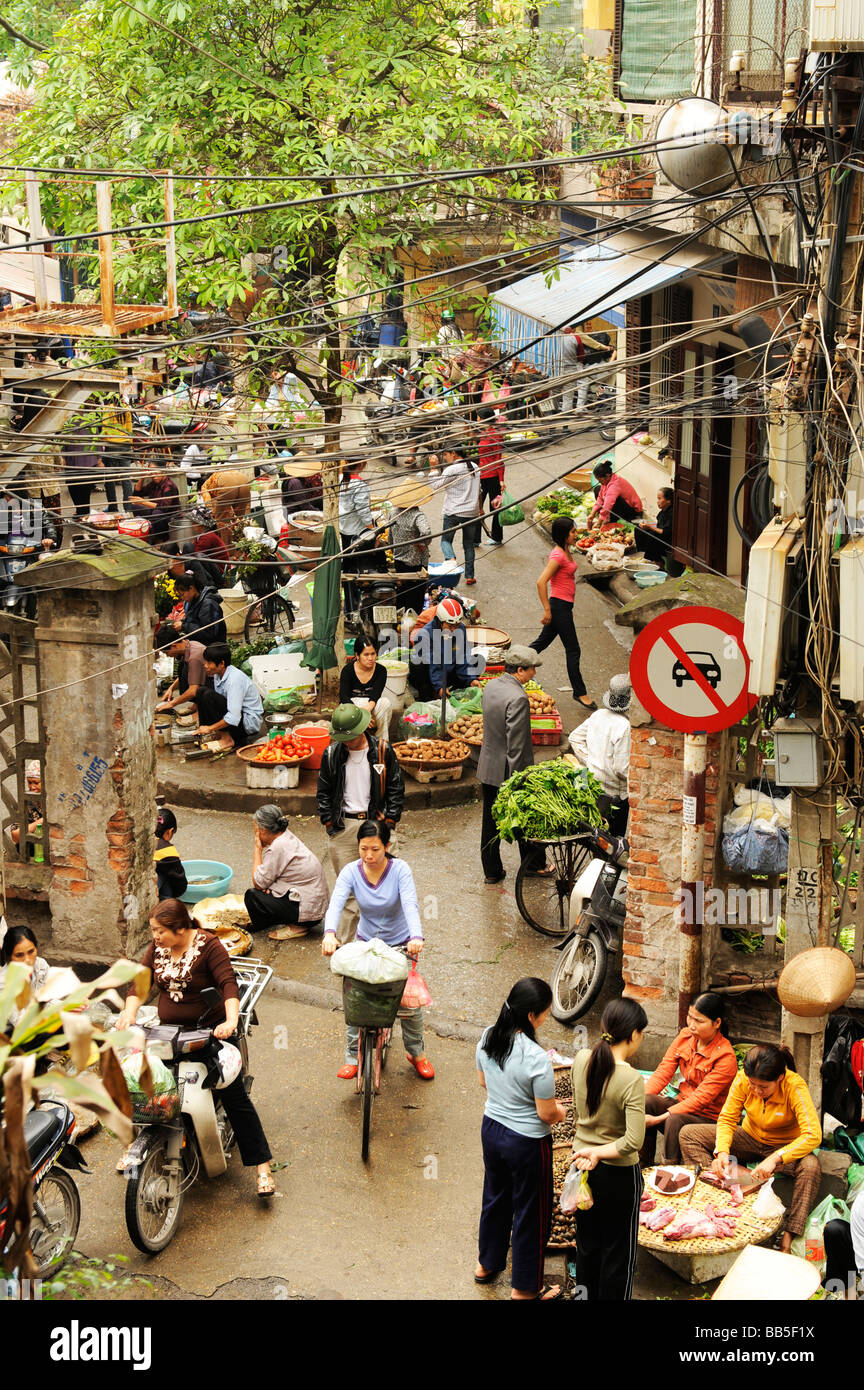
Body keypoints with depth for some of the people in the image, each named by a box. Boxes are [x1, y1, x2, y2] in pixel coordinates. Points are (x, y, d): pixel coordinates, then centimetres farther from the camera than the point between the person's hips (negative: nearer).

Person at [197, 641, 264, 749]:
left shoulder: (235, 679, -25)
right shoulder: (218, 675, 2)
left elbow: (234, 717, -30)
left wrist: (210, 728, -22)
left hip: (250, 723, -9)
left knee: (208, 696, -23)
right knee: (201, 692, 1)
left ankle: (227, 739, -15)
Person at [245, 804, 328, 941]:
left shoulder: (278, 847, -21)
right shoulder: (287, 835, 7)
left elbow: (258, 883, -13)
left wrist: (257, 846, -8)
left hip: (308, 912, -10)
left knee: (252, 895, -10)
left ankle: (295, 927, -3)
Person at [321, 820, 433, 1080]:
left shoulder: (400, 869, -18)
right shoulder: (351, 872, -14)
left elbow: (410, 905, -31)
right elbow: (335, 904, -28)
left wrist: (416, 937, -50)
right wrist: (330, 934, -49)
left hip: (400, 943, -1)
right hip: (365, 942, 2)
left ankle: (416, 1053, 19)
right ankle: (353, 1056, 9)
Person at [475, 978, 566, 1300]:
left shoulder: (488, 1038, -10)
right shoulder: (536, 1058, -31)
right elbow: (547, 1114, -22)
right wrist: (563, 1111, -1)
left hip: (491, 1128, 7)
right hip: (527, 1142, -7)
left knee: (495, 1197, 28)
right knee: (530, 1213, 13)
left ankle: (486, 1265, 47)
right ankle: (525, 1287, 28)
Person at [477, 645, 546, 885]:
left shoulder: (491, 687, 2)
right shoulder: (517, 698, -25)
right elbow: (515, 744, -25)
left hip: (487, 767, 8)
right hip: (507, 771, -7)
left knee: (490, 821, 14)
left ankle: (492, 871, 22)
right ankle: (534, 863, 29)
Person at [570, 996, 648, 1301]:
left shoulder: (581, 1060, -9)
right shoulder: (631, 1081, -27)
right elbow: (633, 1142, -32)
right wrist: (599, 1152, -20)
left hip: (582, 1164, 6)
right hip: (619, 1173, -6)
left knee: (587, 1243, 22)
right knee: (618, 1252, 12)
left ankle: (586, 1294, 37)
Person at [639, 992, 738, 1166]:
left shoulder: (726, 1057, -19)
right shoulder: (685, 1037, 1)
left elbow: (701, 1099, -23)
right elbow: (663, 1072, -1)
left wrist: (658, 1119, -26)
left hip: (709, 1117, -6)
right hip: (683, 1103, 6)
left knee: (675, 1120, -36)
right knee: (646, 1102, -23)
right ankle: (642, 1167, -15)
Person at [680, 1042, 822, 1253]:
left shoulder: (794, 1087, -30)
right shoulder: (743, 1080, -20)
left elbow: (813, 1136, -37)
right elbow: (727, 1119, -12)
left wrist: (774, 1159, -45)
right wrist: (722, 1152, -31)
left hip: (785, 1146, -4)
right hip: (750, 1138, 4)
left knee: (811, 1167, -38)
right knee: (689, 1134, -11)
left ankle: (788, 1236, -32)